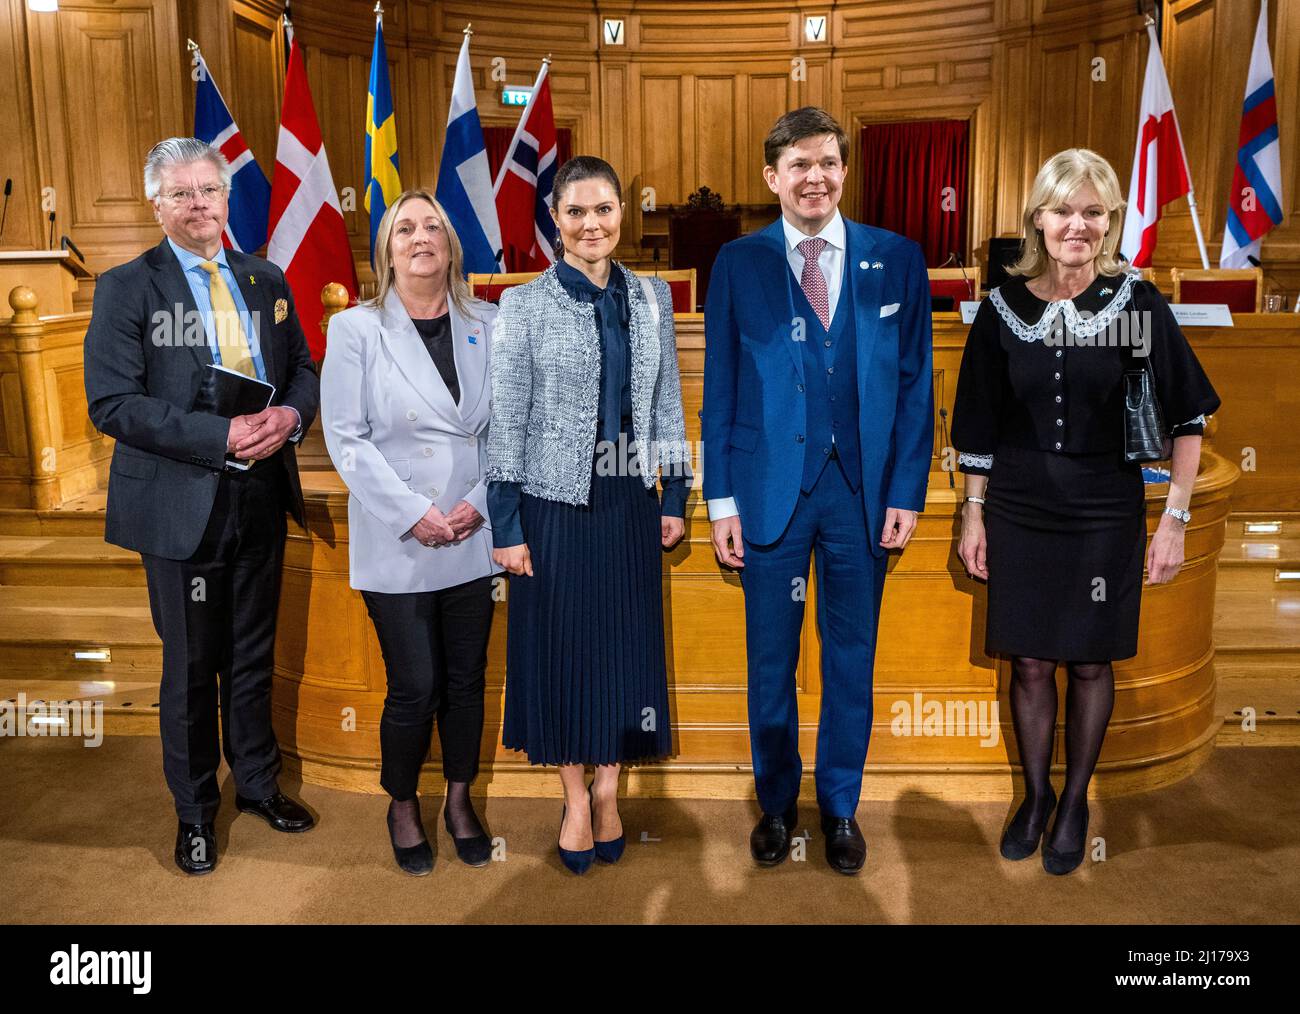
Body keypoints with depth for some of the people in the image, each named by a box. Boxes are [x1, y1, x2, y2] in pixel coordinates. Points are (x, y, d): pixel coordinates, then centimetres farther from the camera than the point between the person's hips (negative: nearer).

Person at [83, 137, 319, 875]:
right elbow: (113, 404, -14)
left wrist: (289, 416, -12)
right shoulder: (126, 288, -6)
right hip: (184, 505, -4)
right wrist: (222, 437, -23)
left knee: (254, 655, 18)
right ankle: (195, 811, 29)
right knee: (192, 665, 9)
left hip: (263, 495, 4)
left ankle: (258, 783, 37)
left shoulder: (267, 281, 8)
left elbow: (304, 370, 12)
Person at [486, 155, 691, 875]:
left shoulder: (651, 298, 6)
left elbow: (668, 405, 10)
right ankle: (575, 797, 24)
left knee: (626, 644, 10)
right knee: (562, 645, 7)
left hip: (630, 504, 3)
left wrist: (675, 496, 7)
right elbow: (506, 422, -5)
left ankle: (608, 788, 28)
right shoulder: (525, 306, -5)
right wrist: (506, 525, -8)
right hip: (554, 503, -3)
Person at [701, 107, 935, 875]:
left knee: (852, 656, 11)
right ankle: (777, 803, 30)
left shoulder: (898, 260, 3)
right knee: (771, 659, 10)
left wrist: (907, 491, -2)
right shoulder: (738, 264, 2)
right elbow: (720, 389, 1)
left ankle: (841, 808, 30)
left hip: (863, 488, 1)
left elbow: (915, 383, 4)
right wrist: (721, 499, -3)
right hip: (771, 487, -1)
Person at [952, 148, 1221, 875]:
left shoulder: (1138, 303, -7)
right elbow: (979, 426, 5)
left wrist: (1175, 519, -6)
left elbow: (1189, 417, -2)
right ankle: (1036, 795, 31)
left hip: (1105, 516, -1)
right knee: (1031, 663, 10)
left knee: (1090, 663, 10)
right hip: (1020, 514, 1)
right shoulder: (1003, 308, -2)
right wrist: (974, 514, 5)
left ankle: (1076, 801, 30)